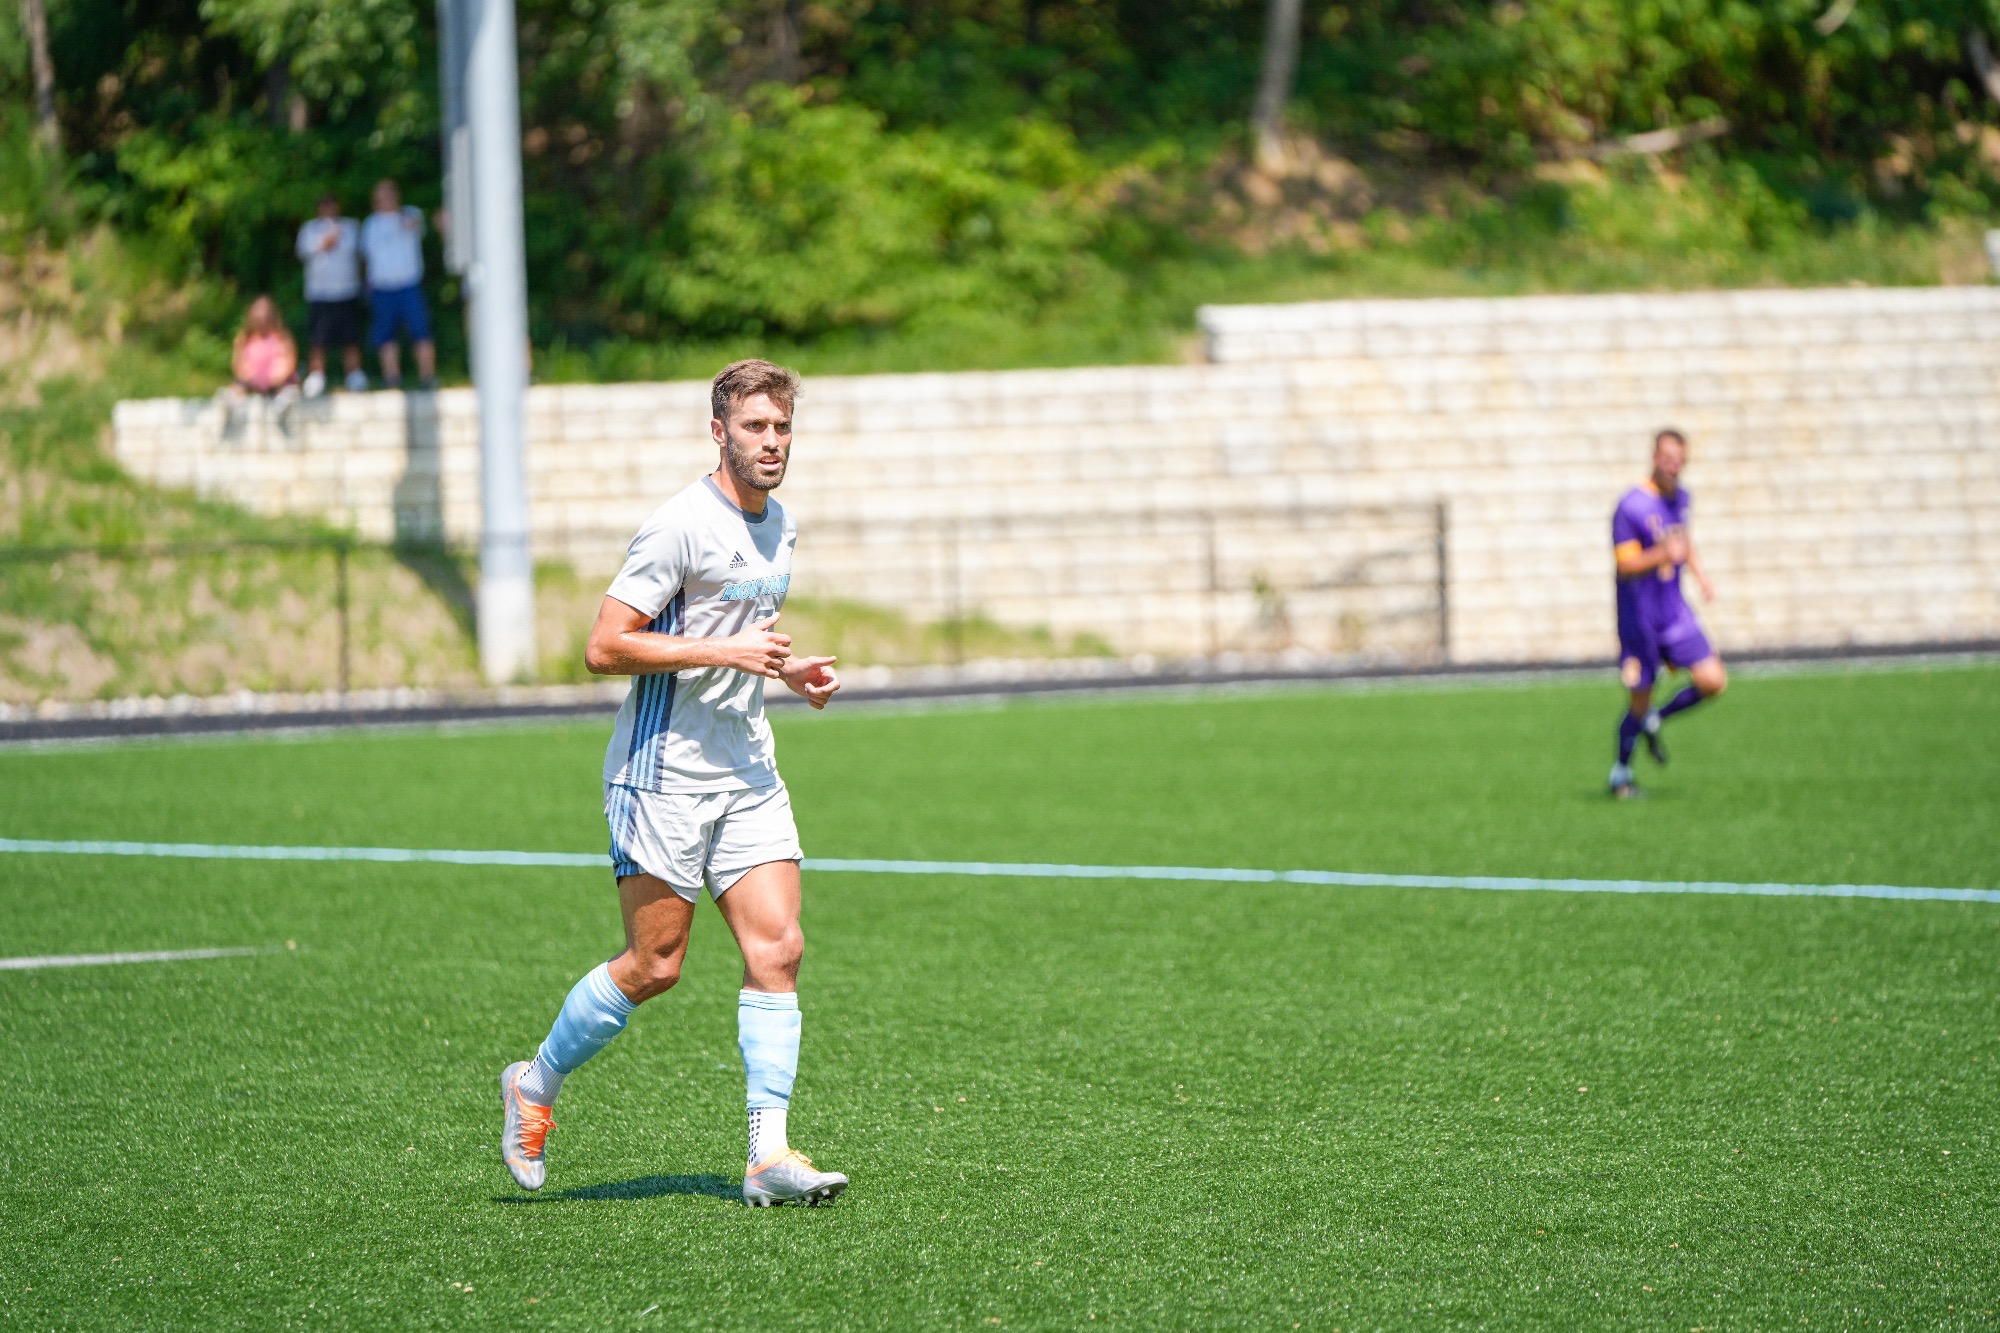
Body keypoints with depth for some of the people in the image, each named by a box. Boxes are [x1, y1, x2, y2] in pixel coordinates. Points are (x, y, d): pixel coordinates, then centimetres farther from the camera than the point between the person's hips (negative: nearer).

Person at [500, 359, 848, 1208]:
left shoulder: (778, 528, 13)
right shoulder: (683, 526, -14)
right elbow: (604, 647, -17)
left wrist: (791, 670, 10)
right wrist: (725, 651, -21)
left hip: (747, 774, 7)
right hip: (662, 776, -7)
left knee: (777, 949, -6)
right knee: (655, 966, -5)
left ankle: (769, 1156, -7)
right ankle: (535, 1085, 18)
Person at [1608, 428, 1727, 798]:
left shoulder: (1680, 498, 6)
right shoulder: (1631, 507, -17)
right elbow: (1626, 565, -20)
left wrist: (1700, 575, 13)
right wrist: (1663, 555, -36)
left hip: (1675, 613, 6)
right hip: (1639, 618, -6)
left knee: (1713, 682, -7)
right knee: (1639, 700, 1)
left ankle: (1655, 720, 20)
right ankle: (1621, 773, 24)